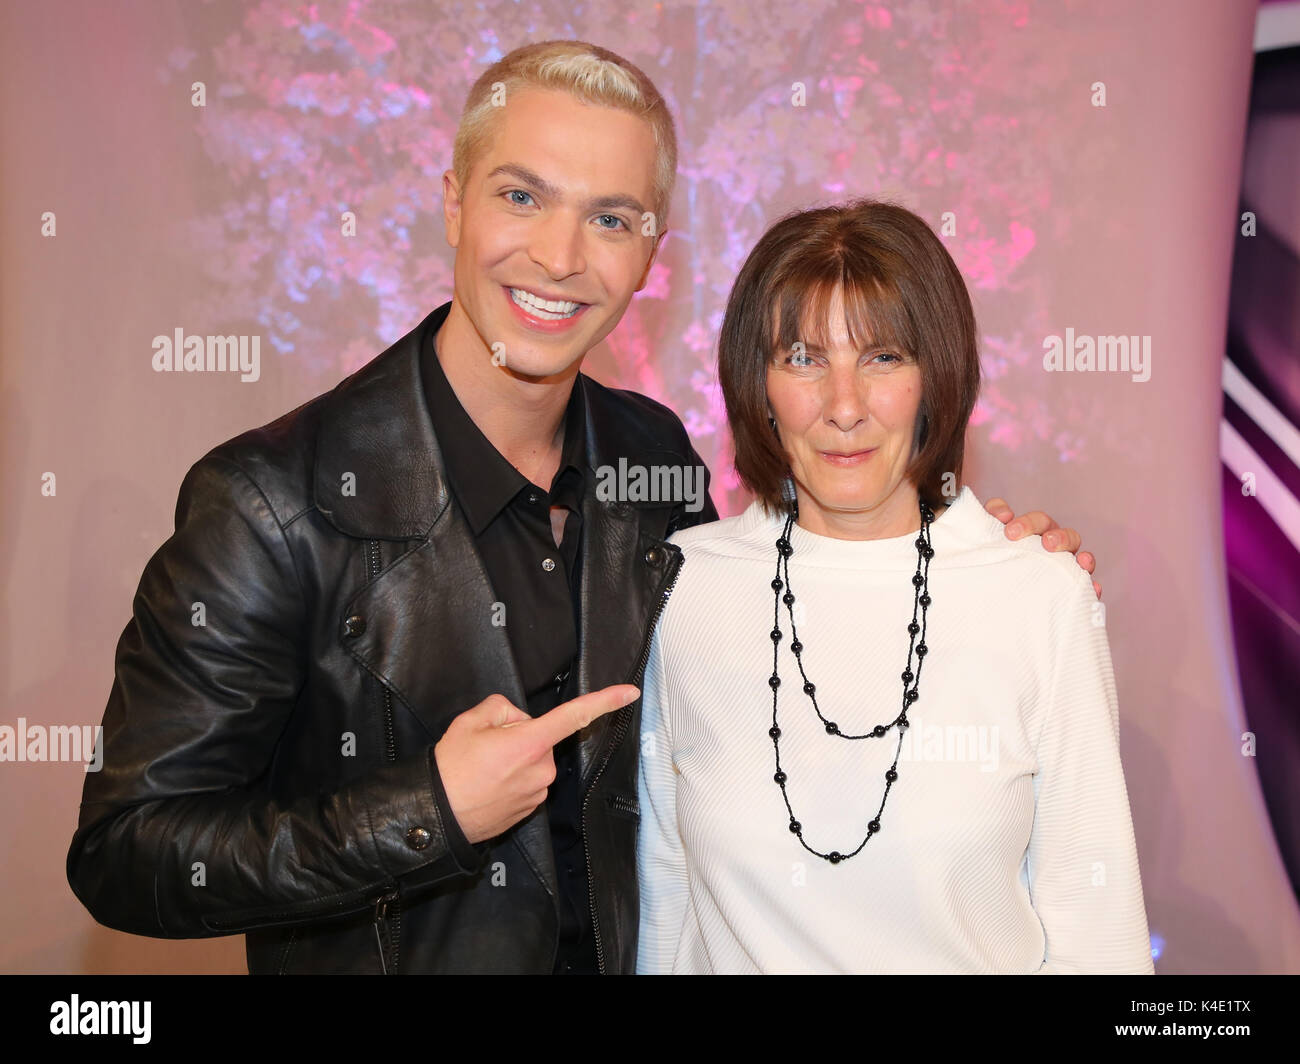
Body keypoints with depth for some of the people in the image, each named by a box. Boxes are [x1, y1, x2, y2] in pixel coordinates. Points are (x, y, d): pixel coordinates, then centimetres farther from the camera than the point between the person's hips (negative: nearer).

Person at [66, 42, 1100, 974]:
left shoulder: (656, 453, -7)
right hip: (382, 961, -4)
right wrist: (429, 813, -27)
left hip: (635, 949, 5)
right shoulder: (271, 501, -22)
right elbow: (124, 852, -19)